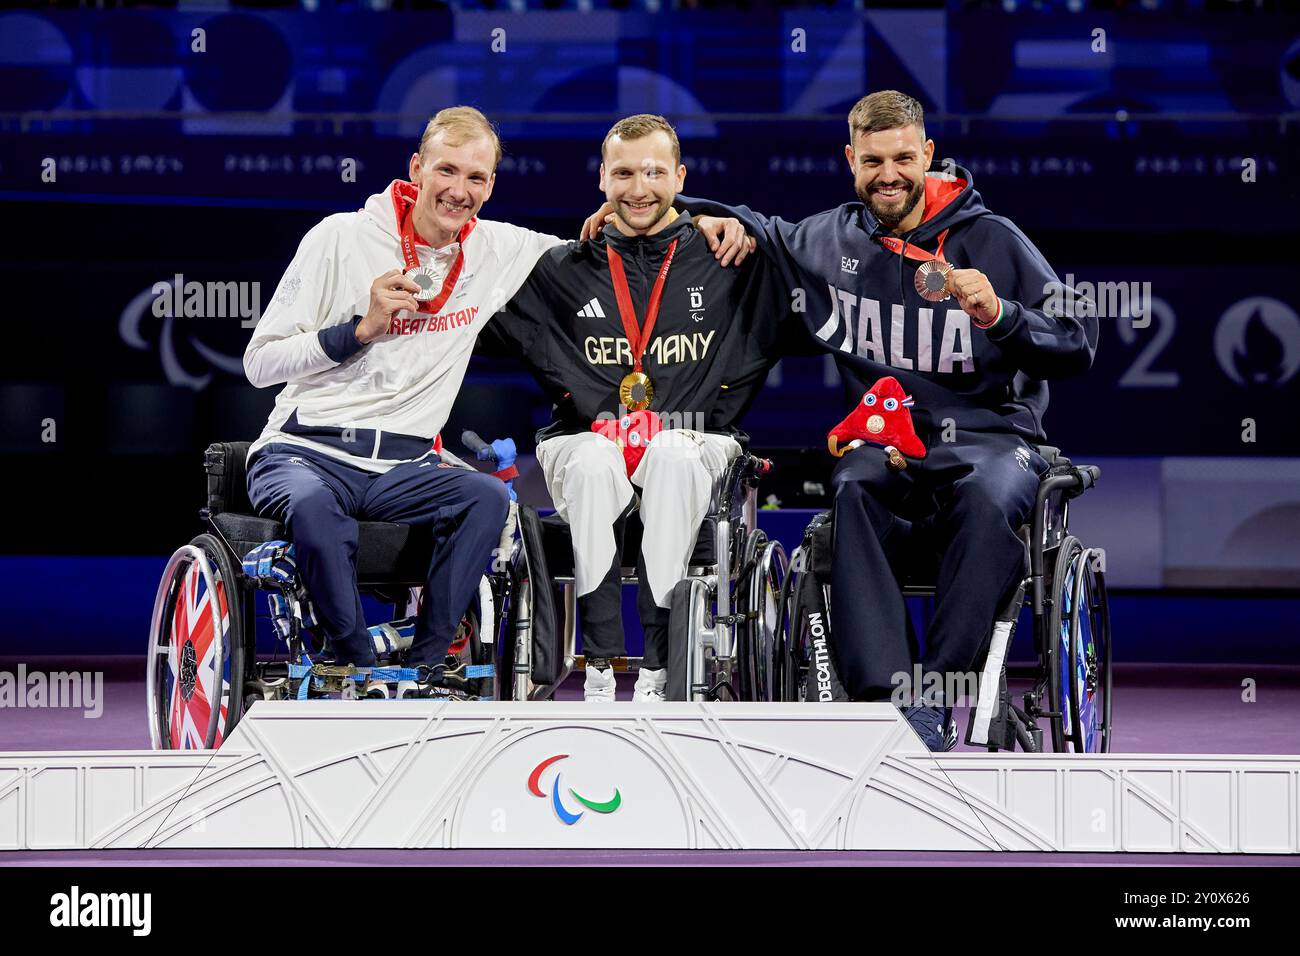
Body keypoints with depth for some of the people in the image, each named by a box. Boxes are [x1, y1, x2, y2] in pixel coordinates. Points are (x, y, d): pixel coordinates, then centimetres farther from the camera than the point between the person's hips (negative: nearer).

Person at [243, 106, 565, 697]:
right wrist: (363, 328, -15)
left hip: (401, 466, 3)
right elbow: (259, 364, -2)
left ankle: (421, 672, -20)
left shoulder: (499, 250, 8)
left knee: (486, 497, -28)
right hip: (305, 450, -3)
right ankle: (361, 674, -24)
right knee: (312, 505, -38)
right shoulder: (342, 238, -2)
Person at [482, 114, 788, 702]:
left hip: (693, 439, -1)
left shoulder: (725, 263, 11)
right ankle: (599, 668, -34)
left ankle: (658, 669, -36)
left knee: (674, 459, -35)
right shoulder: (563, 271, 14)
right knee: (592, 467, -34)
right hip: (587, 437, 1)